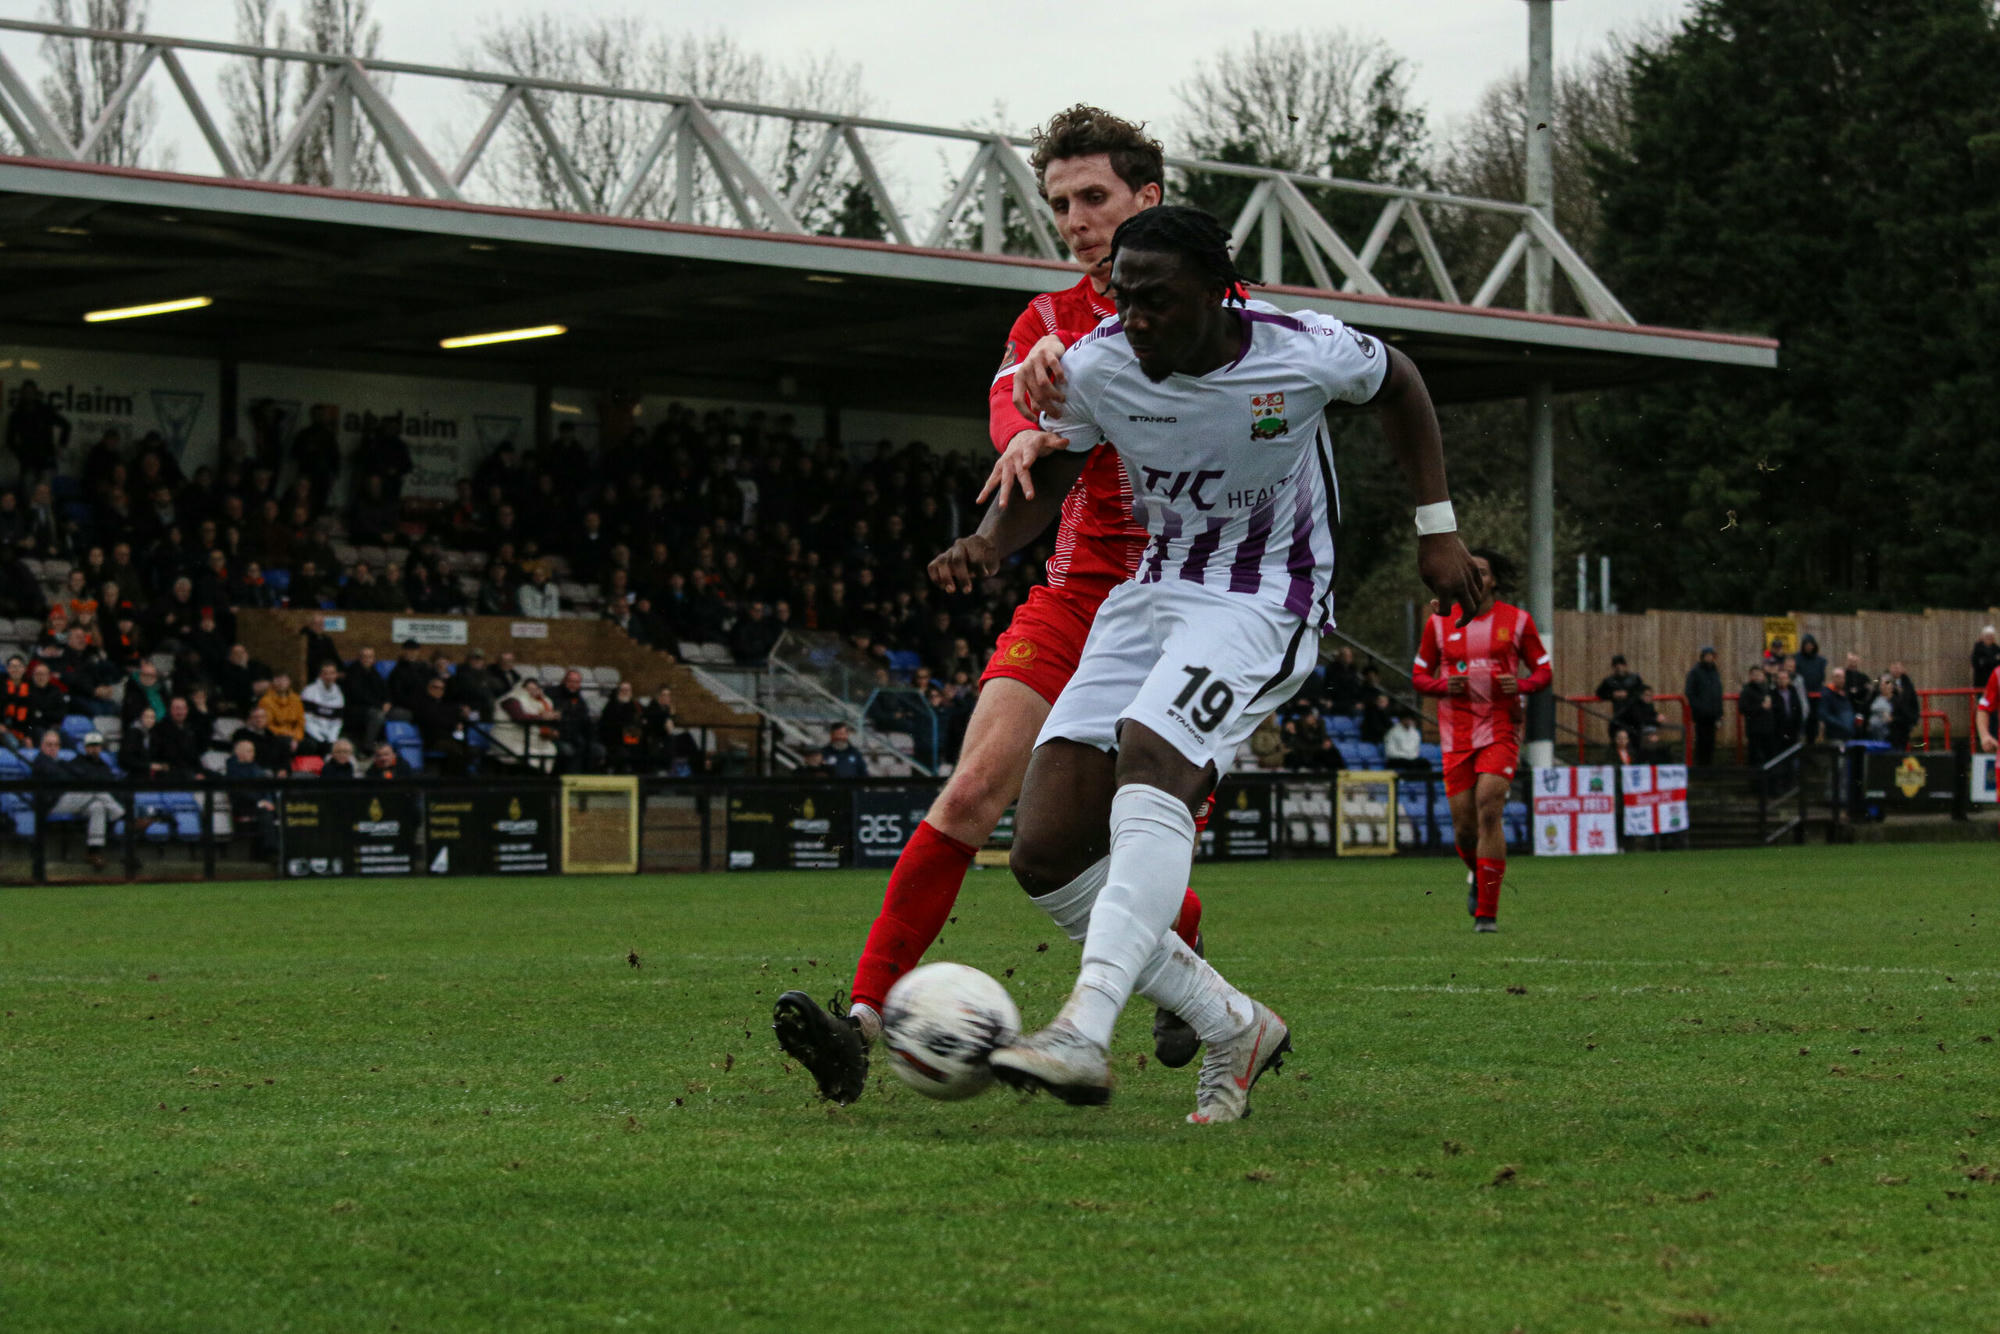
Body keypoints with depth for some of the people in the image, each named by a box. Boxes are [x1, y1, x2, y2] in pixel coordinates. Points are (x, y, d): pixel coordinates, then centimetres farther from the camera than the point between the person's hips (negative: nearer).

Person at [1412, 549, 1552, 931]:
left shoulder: (1517, 620, 3)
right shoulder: (1440, 622, 6)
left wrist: (1521, 685, -13)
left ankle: (1487, 911, -14)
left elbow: (1544, 670, 9)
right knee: (1464, 824, 0)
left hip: (1500, 730, -2)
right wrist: (1445, 686, -10)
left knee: (1489, 810, -18)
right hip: (1456, 734, 2)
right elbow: (1420, 674, 12)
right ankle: (1477, 876, 36)